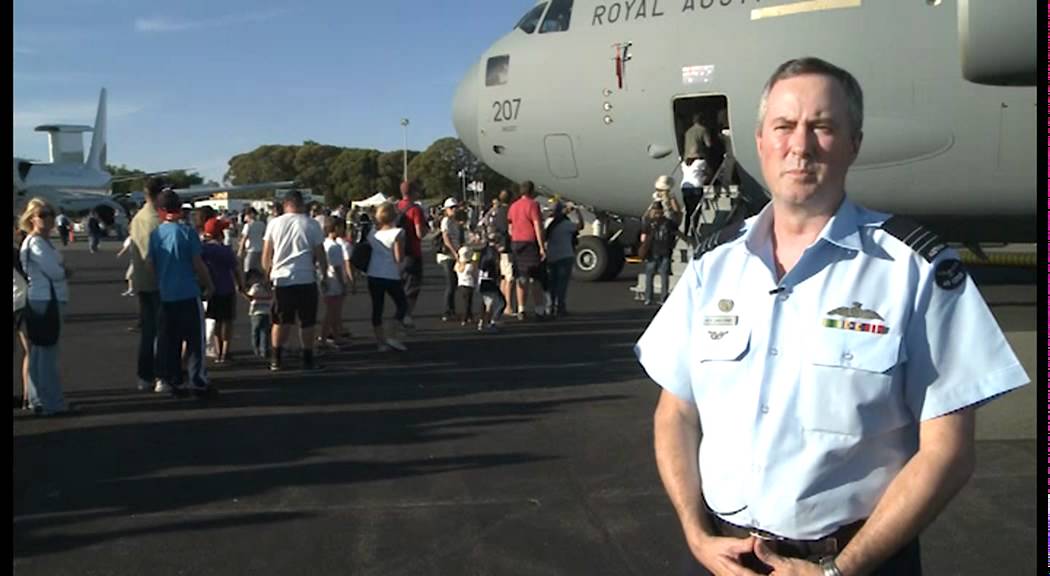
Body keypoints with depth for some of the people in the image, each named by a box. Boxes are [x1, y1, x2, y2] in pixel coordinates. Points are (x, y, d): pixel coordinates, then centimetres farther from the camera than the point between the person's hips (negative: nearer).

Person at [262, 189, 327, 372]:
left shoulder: (274, 223, 4)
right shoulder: (311, 224, -1)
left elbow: (266, 255, 5)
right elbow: (320, 254, 1)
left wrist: (268, 271, 20)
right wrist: (324, 269, 16)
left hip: (281, 278, 2)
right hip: (306, 278, -2)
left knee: (282, 320, 11)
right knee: (307, 322, 6)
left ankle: (277, 360, 11)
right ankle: (308, 360, 9)